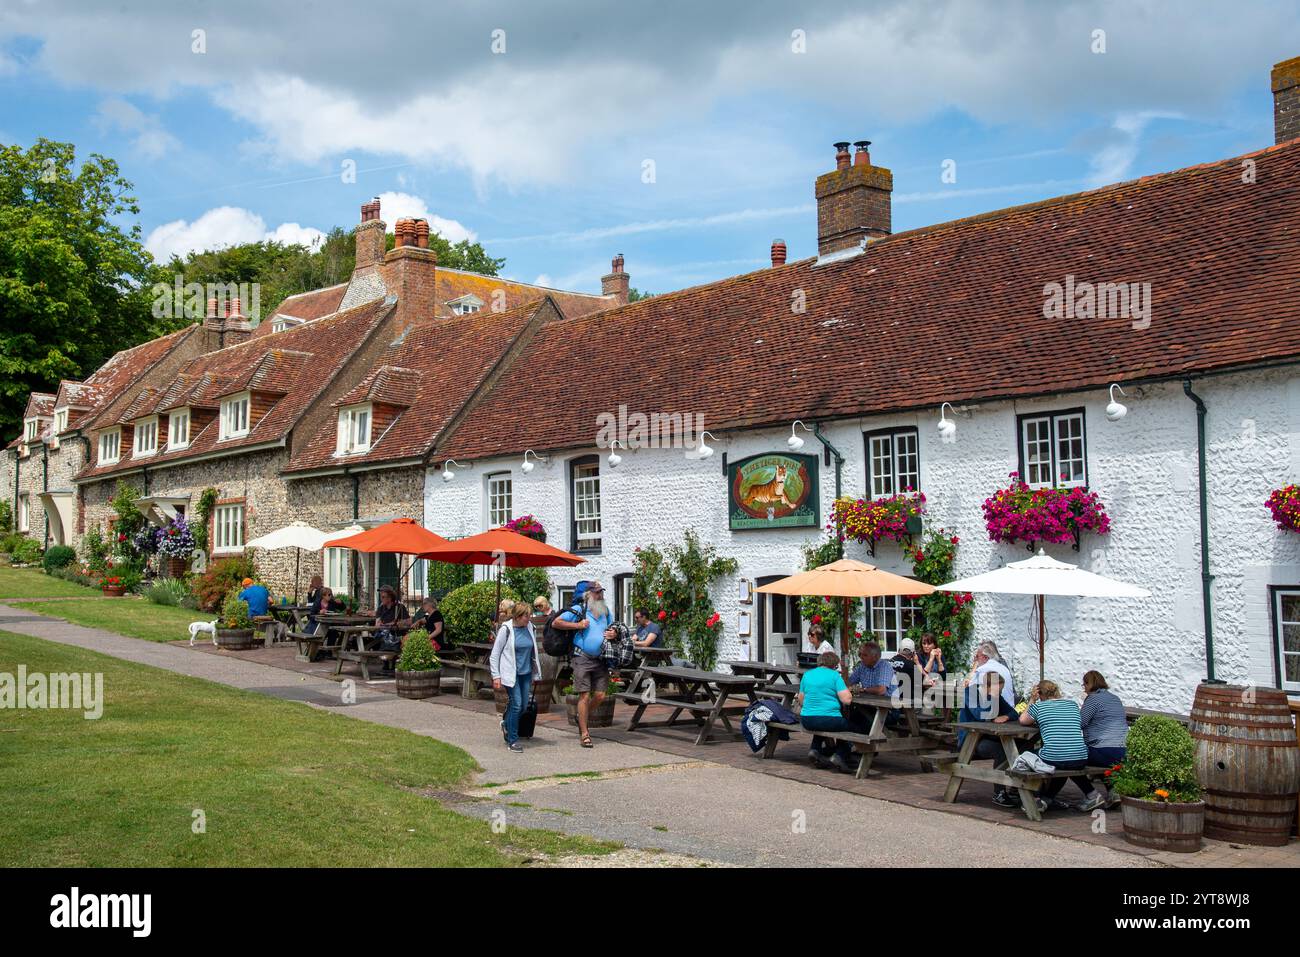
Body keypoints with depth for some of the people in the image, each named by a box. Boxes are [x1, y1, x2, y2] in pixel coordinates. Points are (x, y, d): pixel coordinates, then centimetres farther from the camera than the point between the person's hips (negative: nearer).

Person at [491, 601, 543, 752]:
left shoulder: (530, 628, 3)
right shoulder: (506, 630, -11)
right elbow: (494, 655, -6)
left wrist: (535, 673, 16)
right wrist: (496, 677, -10)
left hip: (526, 673, 5)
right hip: (511, 674, -5)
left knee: (524, 705, 9)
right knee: (516, 704, -10)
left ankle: (507, 723, 39)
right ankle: (512, 740, 2)